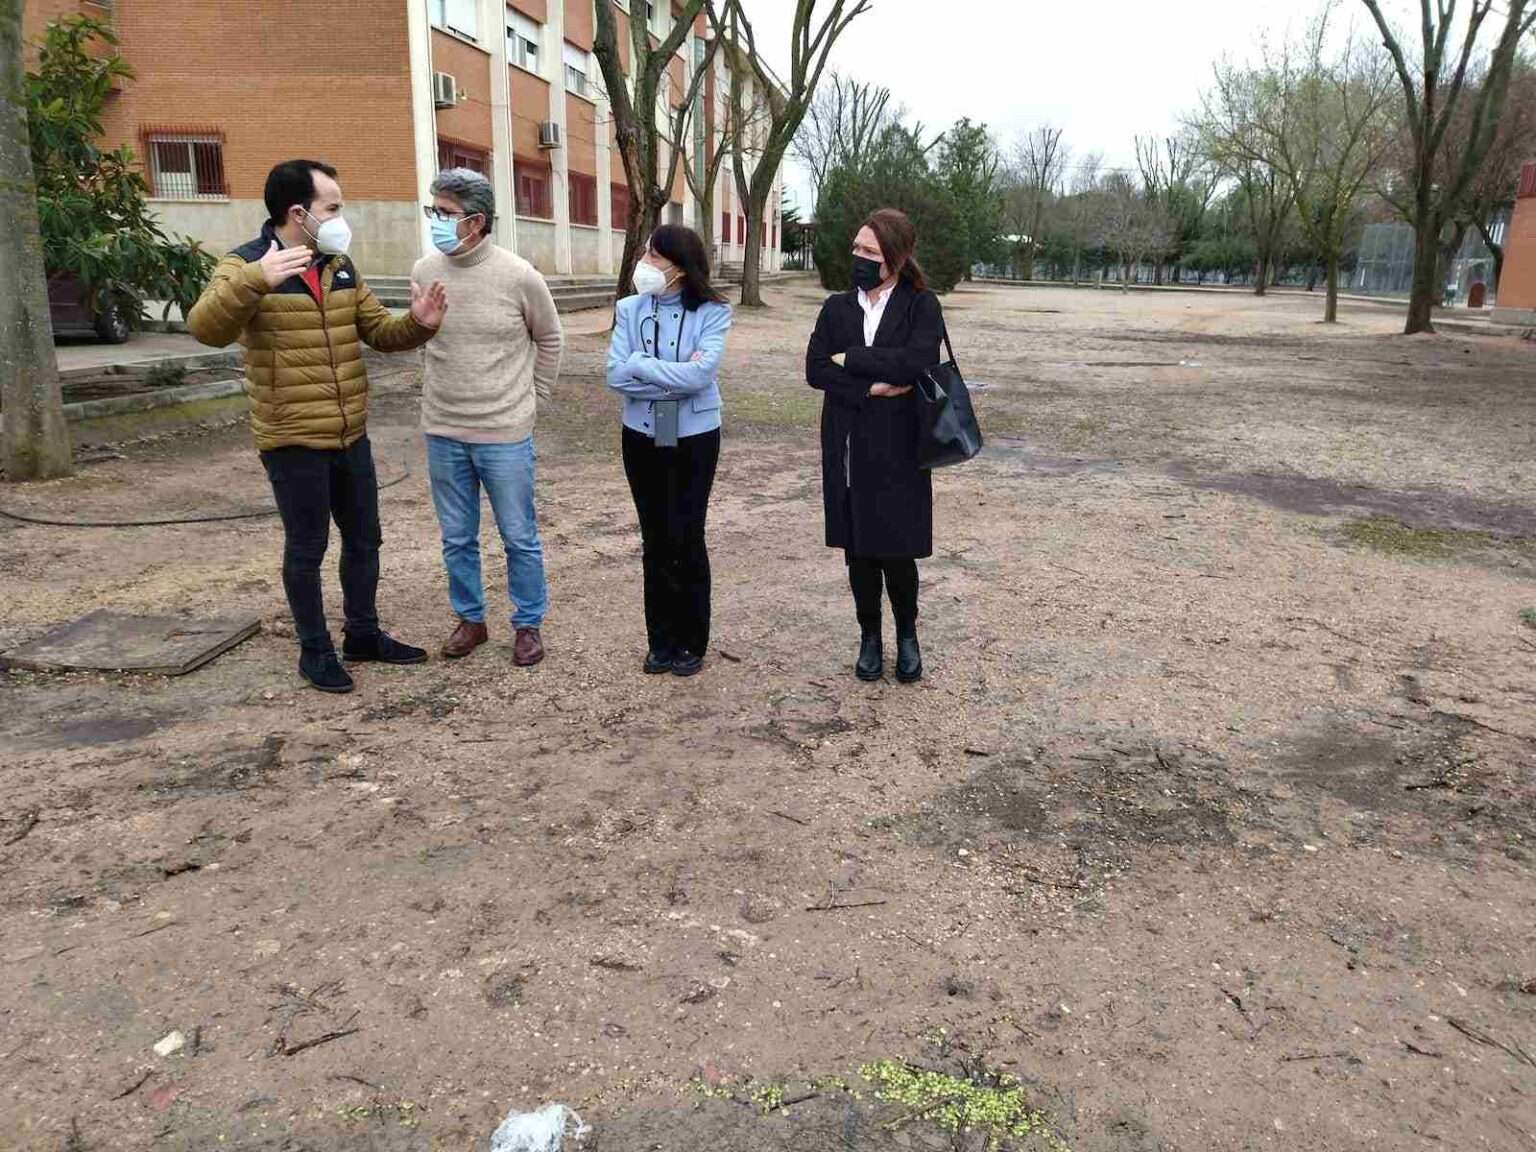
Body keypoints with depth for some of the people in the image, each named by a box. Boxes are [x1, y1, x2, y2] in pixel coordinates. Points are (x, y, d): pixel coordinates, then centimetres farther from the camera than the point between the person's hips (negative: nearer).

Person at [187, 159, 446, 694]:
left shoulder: (340, 267, 10)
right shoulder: (246, 264, -10)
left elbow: (379, 330, 12)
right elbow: (206, 329, -24)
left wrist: (418, 324, -10)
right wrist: (255, 280, -40)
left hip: (351, 435, 7)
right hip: (292, 441, -6)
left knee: (364, 538, 15)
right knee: (306, 548, 5)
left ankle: (363, 634, 32)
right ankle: (315, 650, 20)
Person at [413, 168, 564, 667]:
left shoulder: (518, 276, -11)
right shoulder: (424, 272, -2)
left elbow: (549, 339, 5)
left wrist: (532, 395, 7)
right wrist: (449, 388, 13)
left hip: (505, 433, -3)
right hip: (442, 432, 3)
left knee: (519, 538, 8)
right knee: (457, 539, 14)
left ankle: (528, 624, 24)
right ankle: (470, 620, 31)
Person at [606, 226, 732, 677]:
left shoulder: (712, 312, -9)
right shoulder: (630, 310, -1)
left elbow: (700, 374, -22)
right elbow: (616, 376, -11)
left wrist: (640, 364, -14)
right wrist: (676, 379, -16)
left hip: (695, 438, -3)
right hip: (642, 436, 3)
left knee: (688, 541, 1)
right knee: (655, 541, 10)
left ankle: (692, 643, 18)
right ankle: (661, 640, 23)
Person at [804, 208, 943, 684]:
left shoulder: (921, 306, -2)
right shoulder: (837, 308, 7)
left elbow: (917, 360, -19)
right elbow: (815, 370, -4)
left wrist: (851, 359, -12)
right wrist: (872, 388, -15)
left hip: (898, 450, -3)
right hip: (848, 449, 3)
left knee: (897, 552, 1)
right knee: (858, 550, 10)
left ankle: (907, 634, 26)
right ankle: (870, 636, 28)